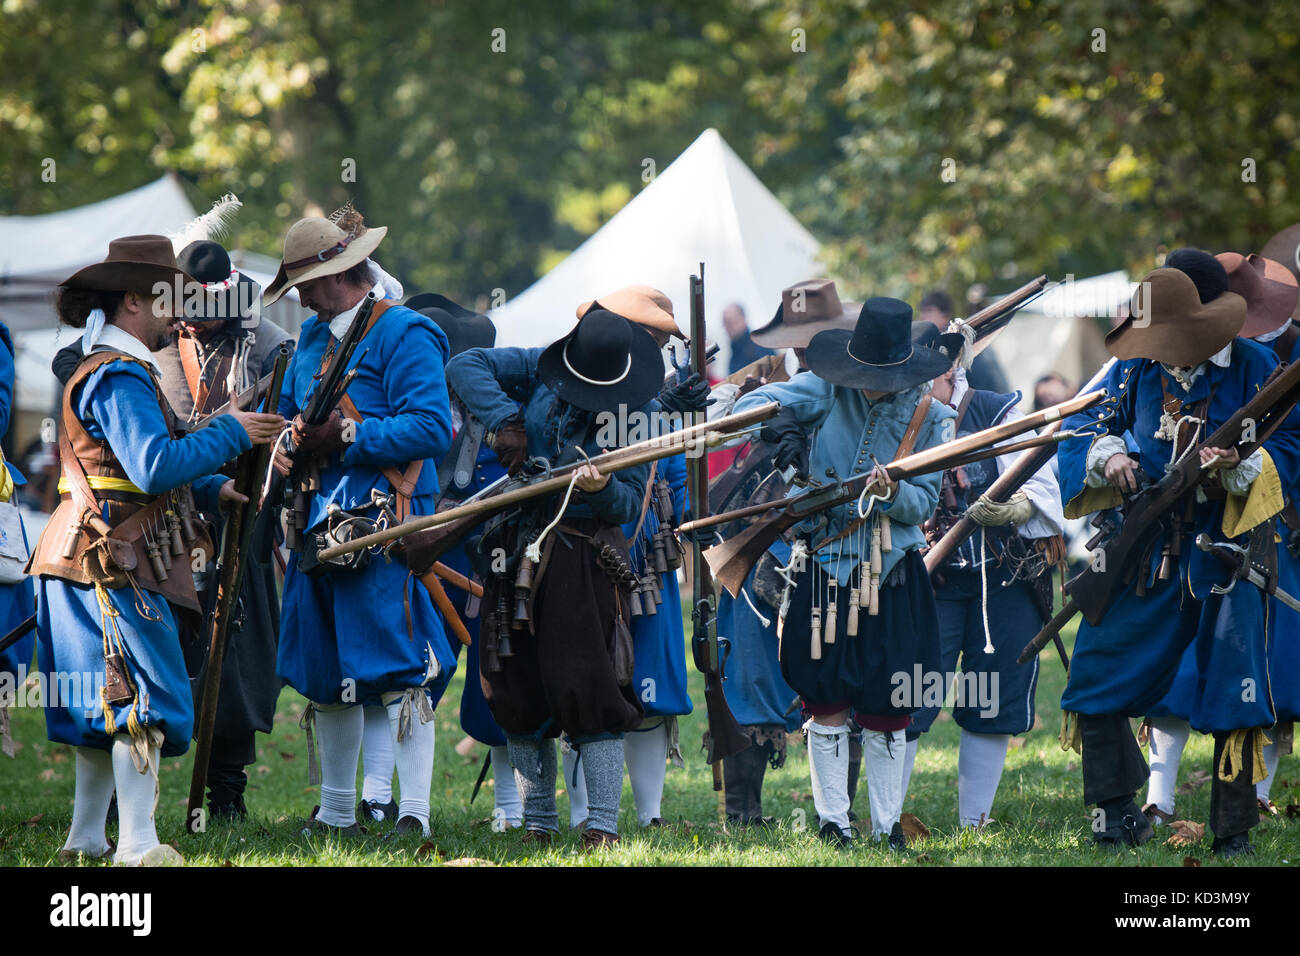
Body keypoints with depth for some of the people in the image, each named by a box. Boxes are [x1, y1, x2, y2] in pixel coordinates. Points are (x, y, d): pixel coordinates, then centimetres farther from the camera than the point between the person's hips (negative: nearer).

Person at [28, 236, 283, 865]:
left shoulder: (107, 369, 21)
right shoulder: (119, 376, -14)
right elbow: (156, 467, -25)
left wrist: (211, 489, 14)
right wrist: (229, 434, -15)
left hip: (97, 565, 11)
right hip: (112, 566, -11)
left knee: (108, 704, 15)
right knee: (147, 699, -10)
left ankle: (86, 837, 20)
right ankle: (138, 846, -12)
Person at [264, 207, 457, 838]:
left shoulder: (404, 333, -8)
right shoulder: (312, 337, 19)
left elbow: (431, 427, -17)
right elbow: (291, 410, 29)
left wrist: (347, 437, -19)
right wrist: (284, 447, 7)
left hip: (383, 525, -9)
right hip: (321, 521, 9)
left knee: (398, 669, -12)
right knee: (325, 673, 13)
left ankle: (413, 813, -11)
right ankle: (335, 813, 24)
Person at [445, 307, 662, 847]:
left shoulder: (641, 412, -5)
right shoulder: (540, 371, 1)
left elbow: (630, 503, -6)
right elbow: (465, 367, -1)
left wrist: (601, 490, -28)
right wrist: (506, 420, -13)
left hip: (586, 557, -4)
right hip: (517, 551, 4)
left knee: (590, 691, -12)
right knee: (518, 694, 6)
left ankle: (602, 827, -9)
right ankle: (536, 824, 16)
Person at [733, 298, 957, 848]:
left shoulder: (930, 417, 0)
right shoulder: (827, 390, -3)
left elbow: (924, 504, -1)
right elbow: (750, 405, -8)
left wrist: (894, 493, -23)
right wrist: (783, 433, -28)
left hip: (892, 573, 1)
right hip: (823, 564, -1)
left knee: (885, 709, 2)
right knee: (826, 702, 0)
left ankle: (887, 824, 12)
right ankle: (833, 823, 8)